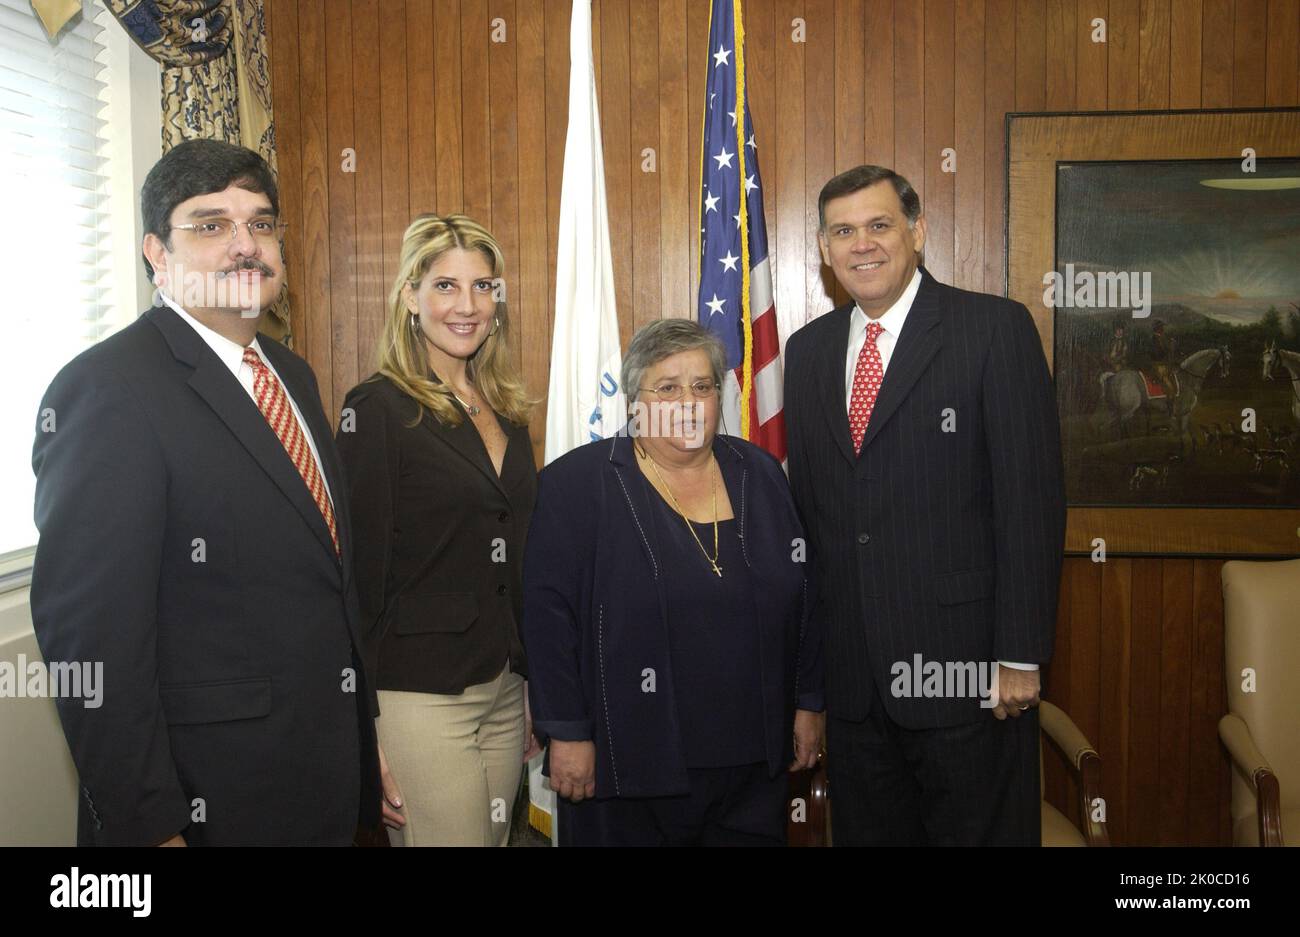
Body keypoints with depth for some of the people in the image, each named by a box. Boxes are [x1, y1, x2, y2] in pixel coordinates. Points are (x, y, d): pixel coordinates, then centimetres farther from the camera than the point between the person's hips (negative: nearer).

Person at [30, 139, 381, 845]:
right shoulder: (107, 388, -17)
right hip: (209, 798, -7)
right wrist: (146, 827, -19)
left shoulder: (292, 375, 9)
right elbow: (90, 632, -20)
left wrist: (361, 737, 14)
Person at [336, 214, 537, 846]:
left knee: (495, 837, 16)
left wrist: (533, 694, 16)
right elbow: (361, 573, -12)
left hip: (504, 687, 7)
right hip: (421, 694, -7)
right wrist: (367, 737, -13)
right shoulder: (378, 408, -10)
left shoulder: (505, 409, 10)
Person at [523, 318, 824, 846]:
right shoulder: (577, 483, -6)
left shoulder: (759, 475, 7)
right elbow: (549, 616, -9)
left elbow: (803, 600, 11)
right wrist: (566, 733, -11)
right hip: (627, 762, -4)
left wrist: (808, 704, 10)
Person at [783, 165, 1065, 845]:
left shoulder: (996, 329, -6)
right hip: (850, 673, 5)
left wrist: (1020, 656, -13)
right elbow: (806, 502, 12)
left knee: (978, 830, 8)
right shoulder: (808, 349, 10)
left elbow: (1032, 501, -10)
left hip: (963, 662, -5)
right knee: (864, 832, 16)